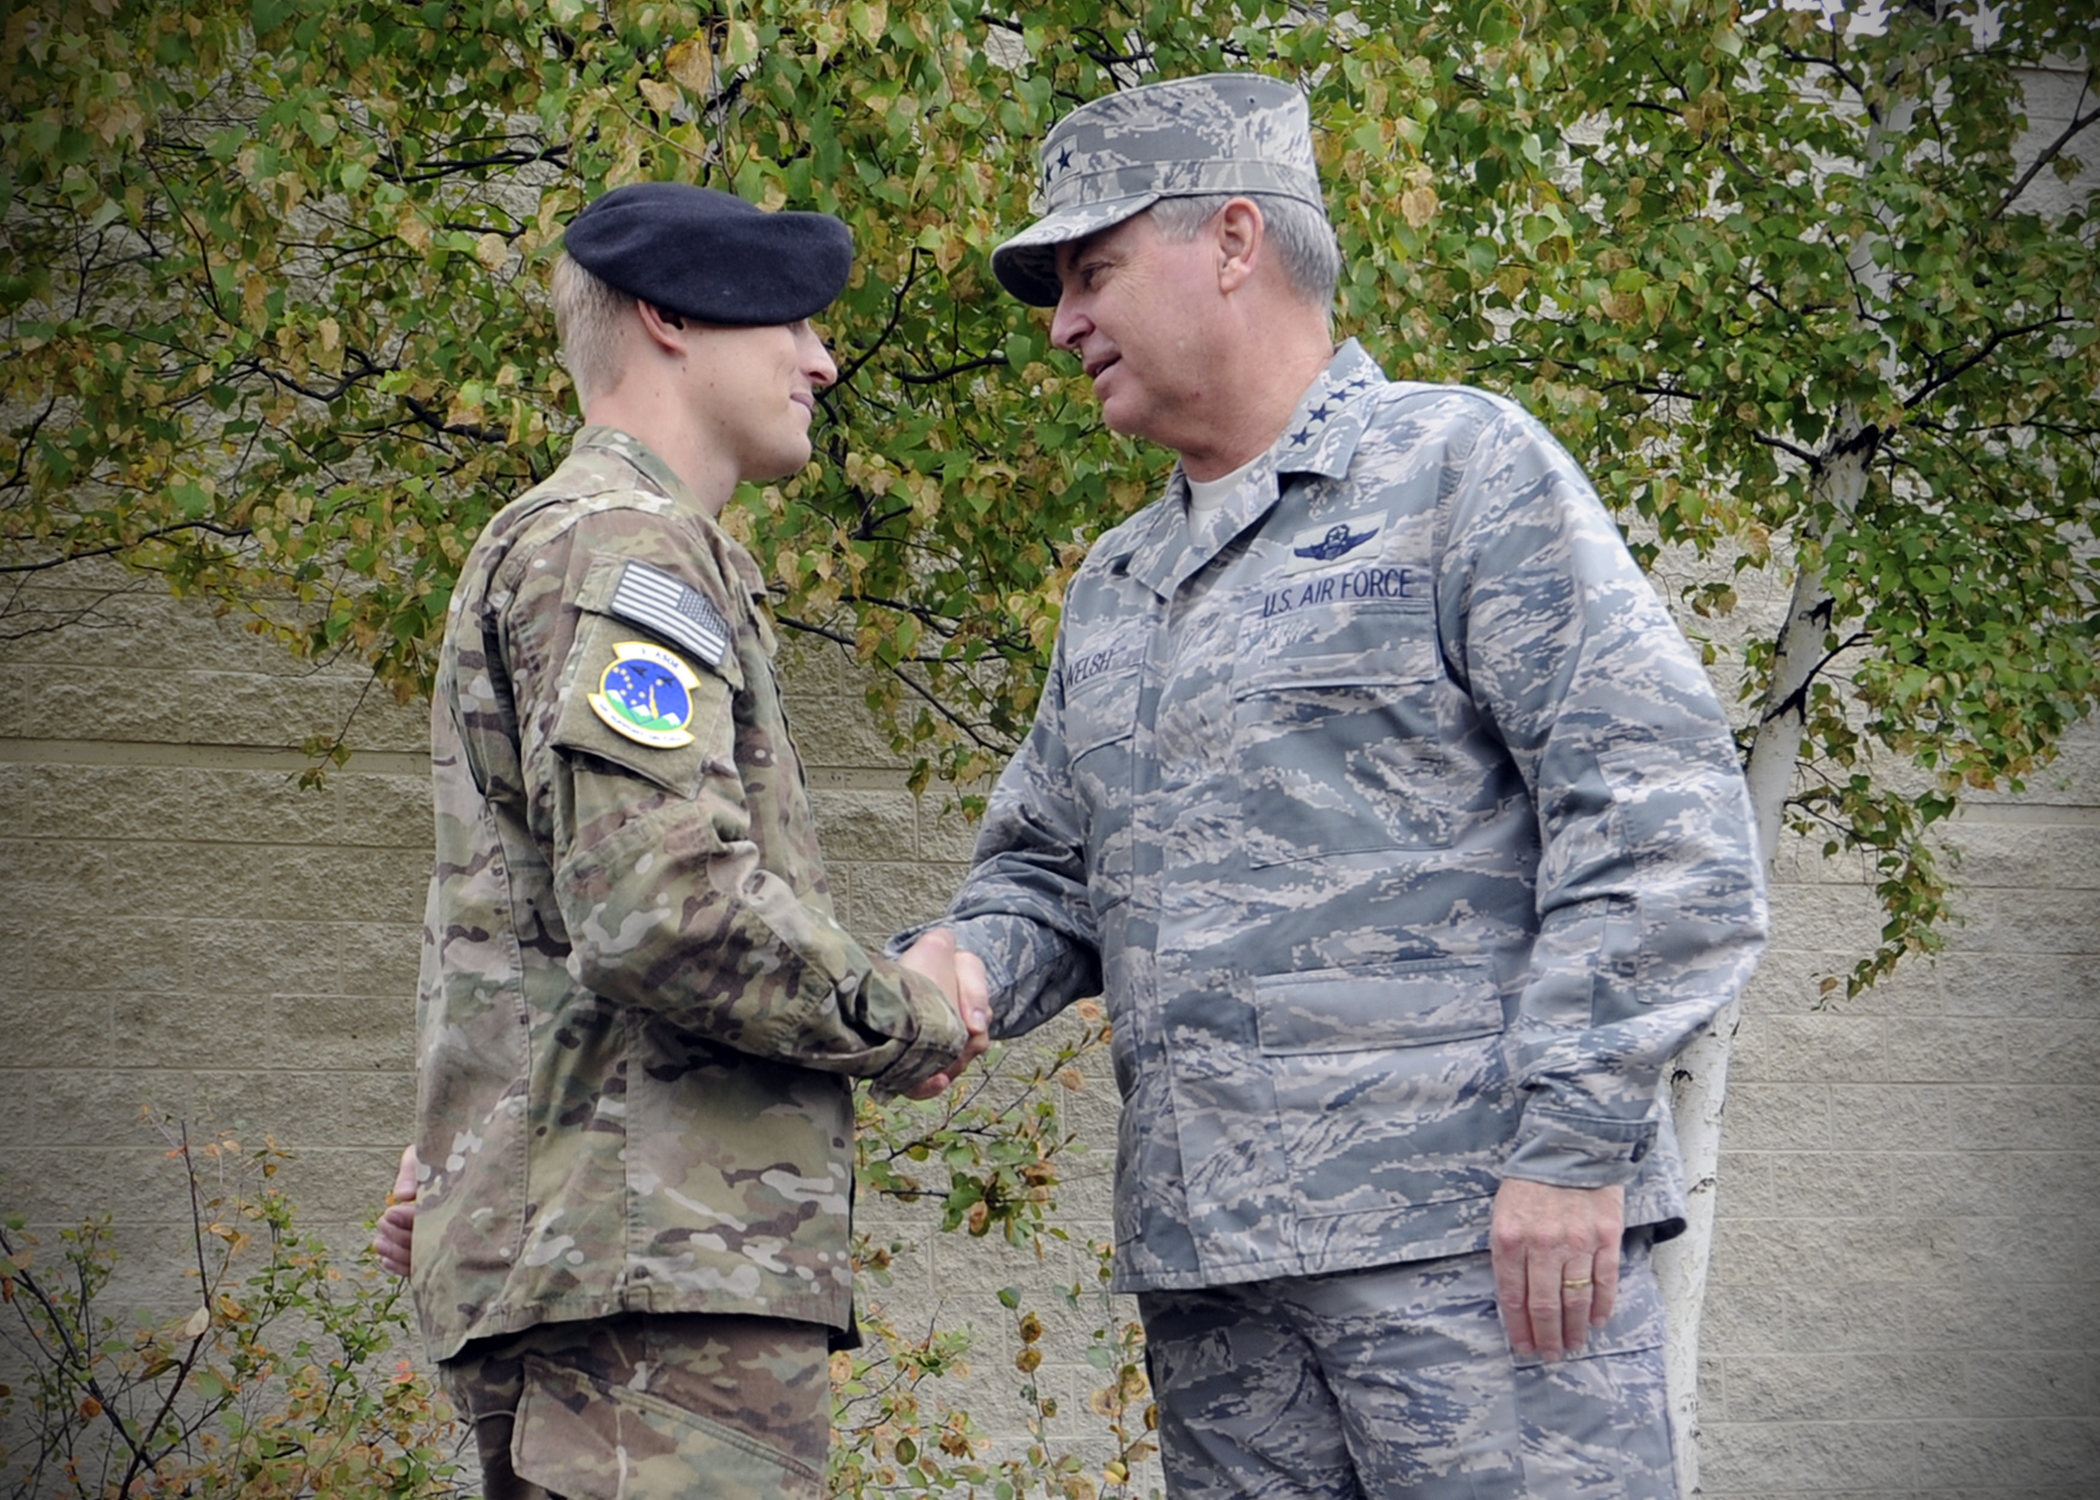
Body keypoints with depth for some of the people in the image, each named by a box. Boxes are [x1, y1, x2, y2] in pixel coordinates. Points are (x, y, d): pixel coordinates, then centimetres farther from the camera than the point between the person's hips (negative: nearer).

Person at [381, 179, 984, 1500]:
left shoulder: (564, 546, 28)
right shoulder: (619, 549, -8)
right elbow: (664, 909, -21)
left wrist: (466, 1165, 26)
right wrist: (905, 1023, -7)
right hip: (655, 1256, -11)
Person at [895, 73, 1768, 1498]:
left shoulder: (1460, 468, 1)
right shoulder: (1113, 590, 23)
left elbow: (1656, 804, -8)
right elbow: (1050, 865, 28)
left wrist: (1573, 1141, -15)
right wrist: (966, 960, 3)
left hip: (1476, 1233, -7)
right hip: (1208, 1268, 7)